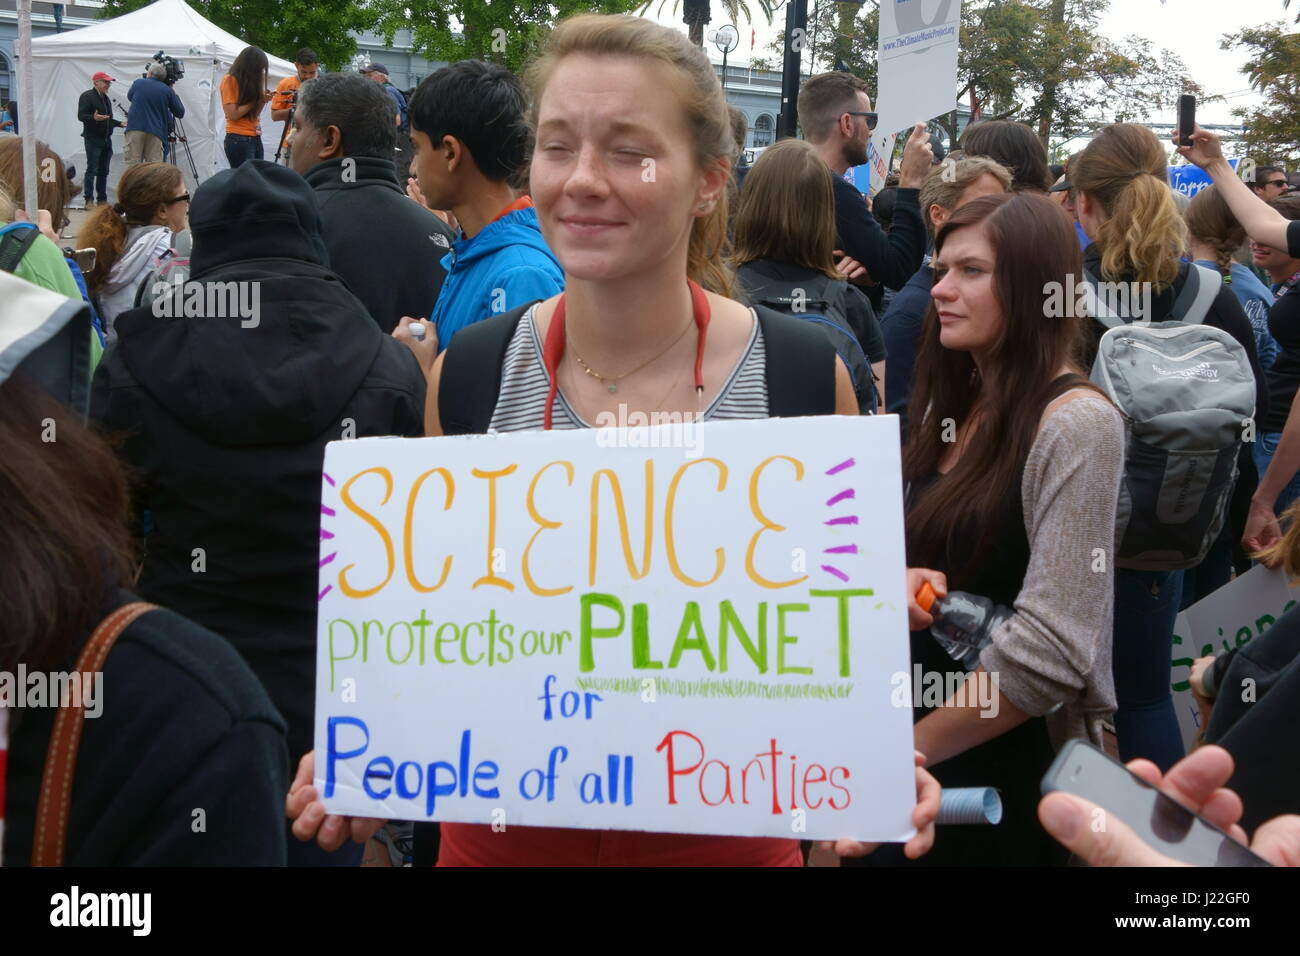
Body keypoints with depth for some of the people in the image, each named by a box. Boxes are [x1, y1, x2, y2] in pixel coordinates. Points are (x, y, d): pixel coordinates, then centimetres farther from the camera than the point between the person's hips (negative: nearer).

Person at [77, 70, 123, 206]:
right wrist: (93, 118, -31)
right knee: (92, 170, -10)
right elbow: (81, 116, -15)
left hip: (106, 139, 8)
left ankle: (102, 199, 11)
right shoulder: (87, 96, -6)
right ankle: (89, 200, -10)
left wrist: (120, 123, 23)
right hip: (93, 139, -8)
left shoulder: (105, 98, 22)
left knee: (103, 171, 8)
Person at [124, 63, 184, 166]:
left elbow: (129, 96, 31)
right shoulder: (168, 90, 7)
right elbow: (180, 113, 10)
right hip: (155, 132, 0)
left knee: (132, 163, -2)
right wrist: (174, 94, 22)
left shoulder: (138, 83, 11)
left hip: (135, 128, 0)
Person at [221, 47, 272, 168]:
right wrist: (257, 100, -7)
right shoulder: (229, 80, -6)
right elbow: (233, 114, -13)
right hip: (239, 139, -7)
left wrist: (263, 100, -2)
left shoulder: (250, 81, 15)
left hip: (255, 138, 7)